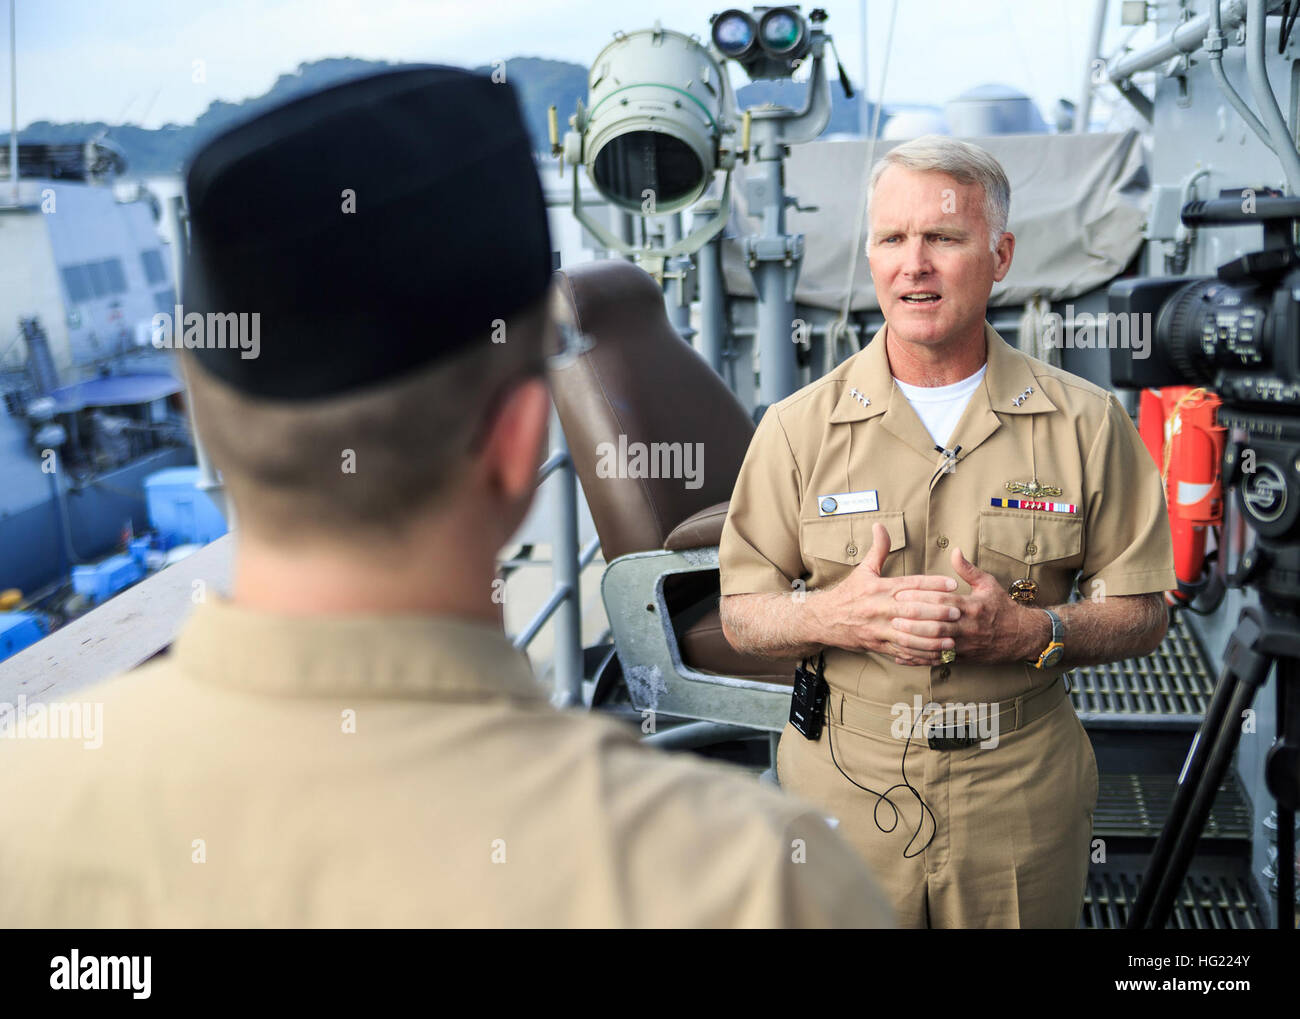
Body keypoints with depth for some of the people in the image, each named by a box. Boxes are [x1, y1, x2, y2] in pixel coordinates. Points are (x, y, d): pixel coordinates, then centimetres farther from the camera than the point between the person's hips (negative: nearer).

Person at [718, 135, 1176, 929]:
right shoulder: (798, 427, -1)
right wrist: (831, 617, -20)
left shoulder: (1086, 422, -2)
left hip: (1022, 796, 0)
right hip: (844, 793, 0)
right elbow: (741, 614, 1)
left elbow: (1143, 611, 1)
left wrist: (1031, 631, -18)